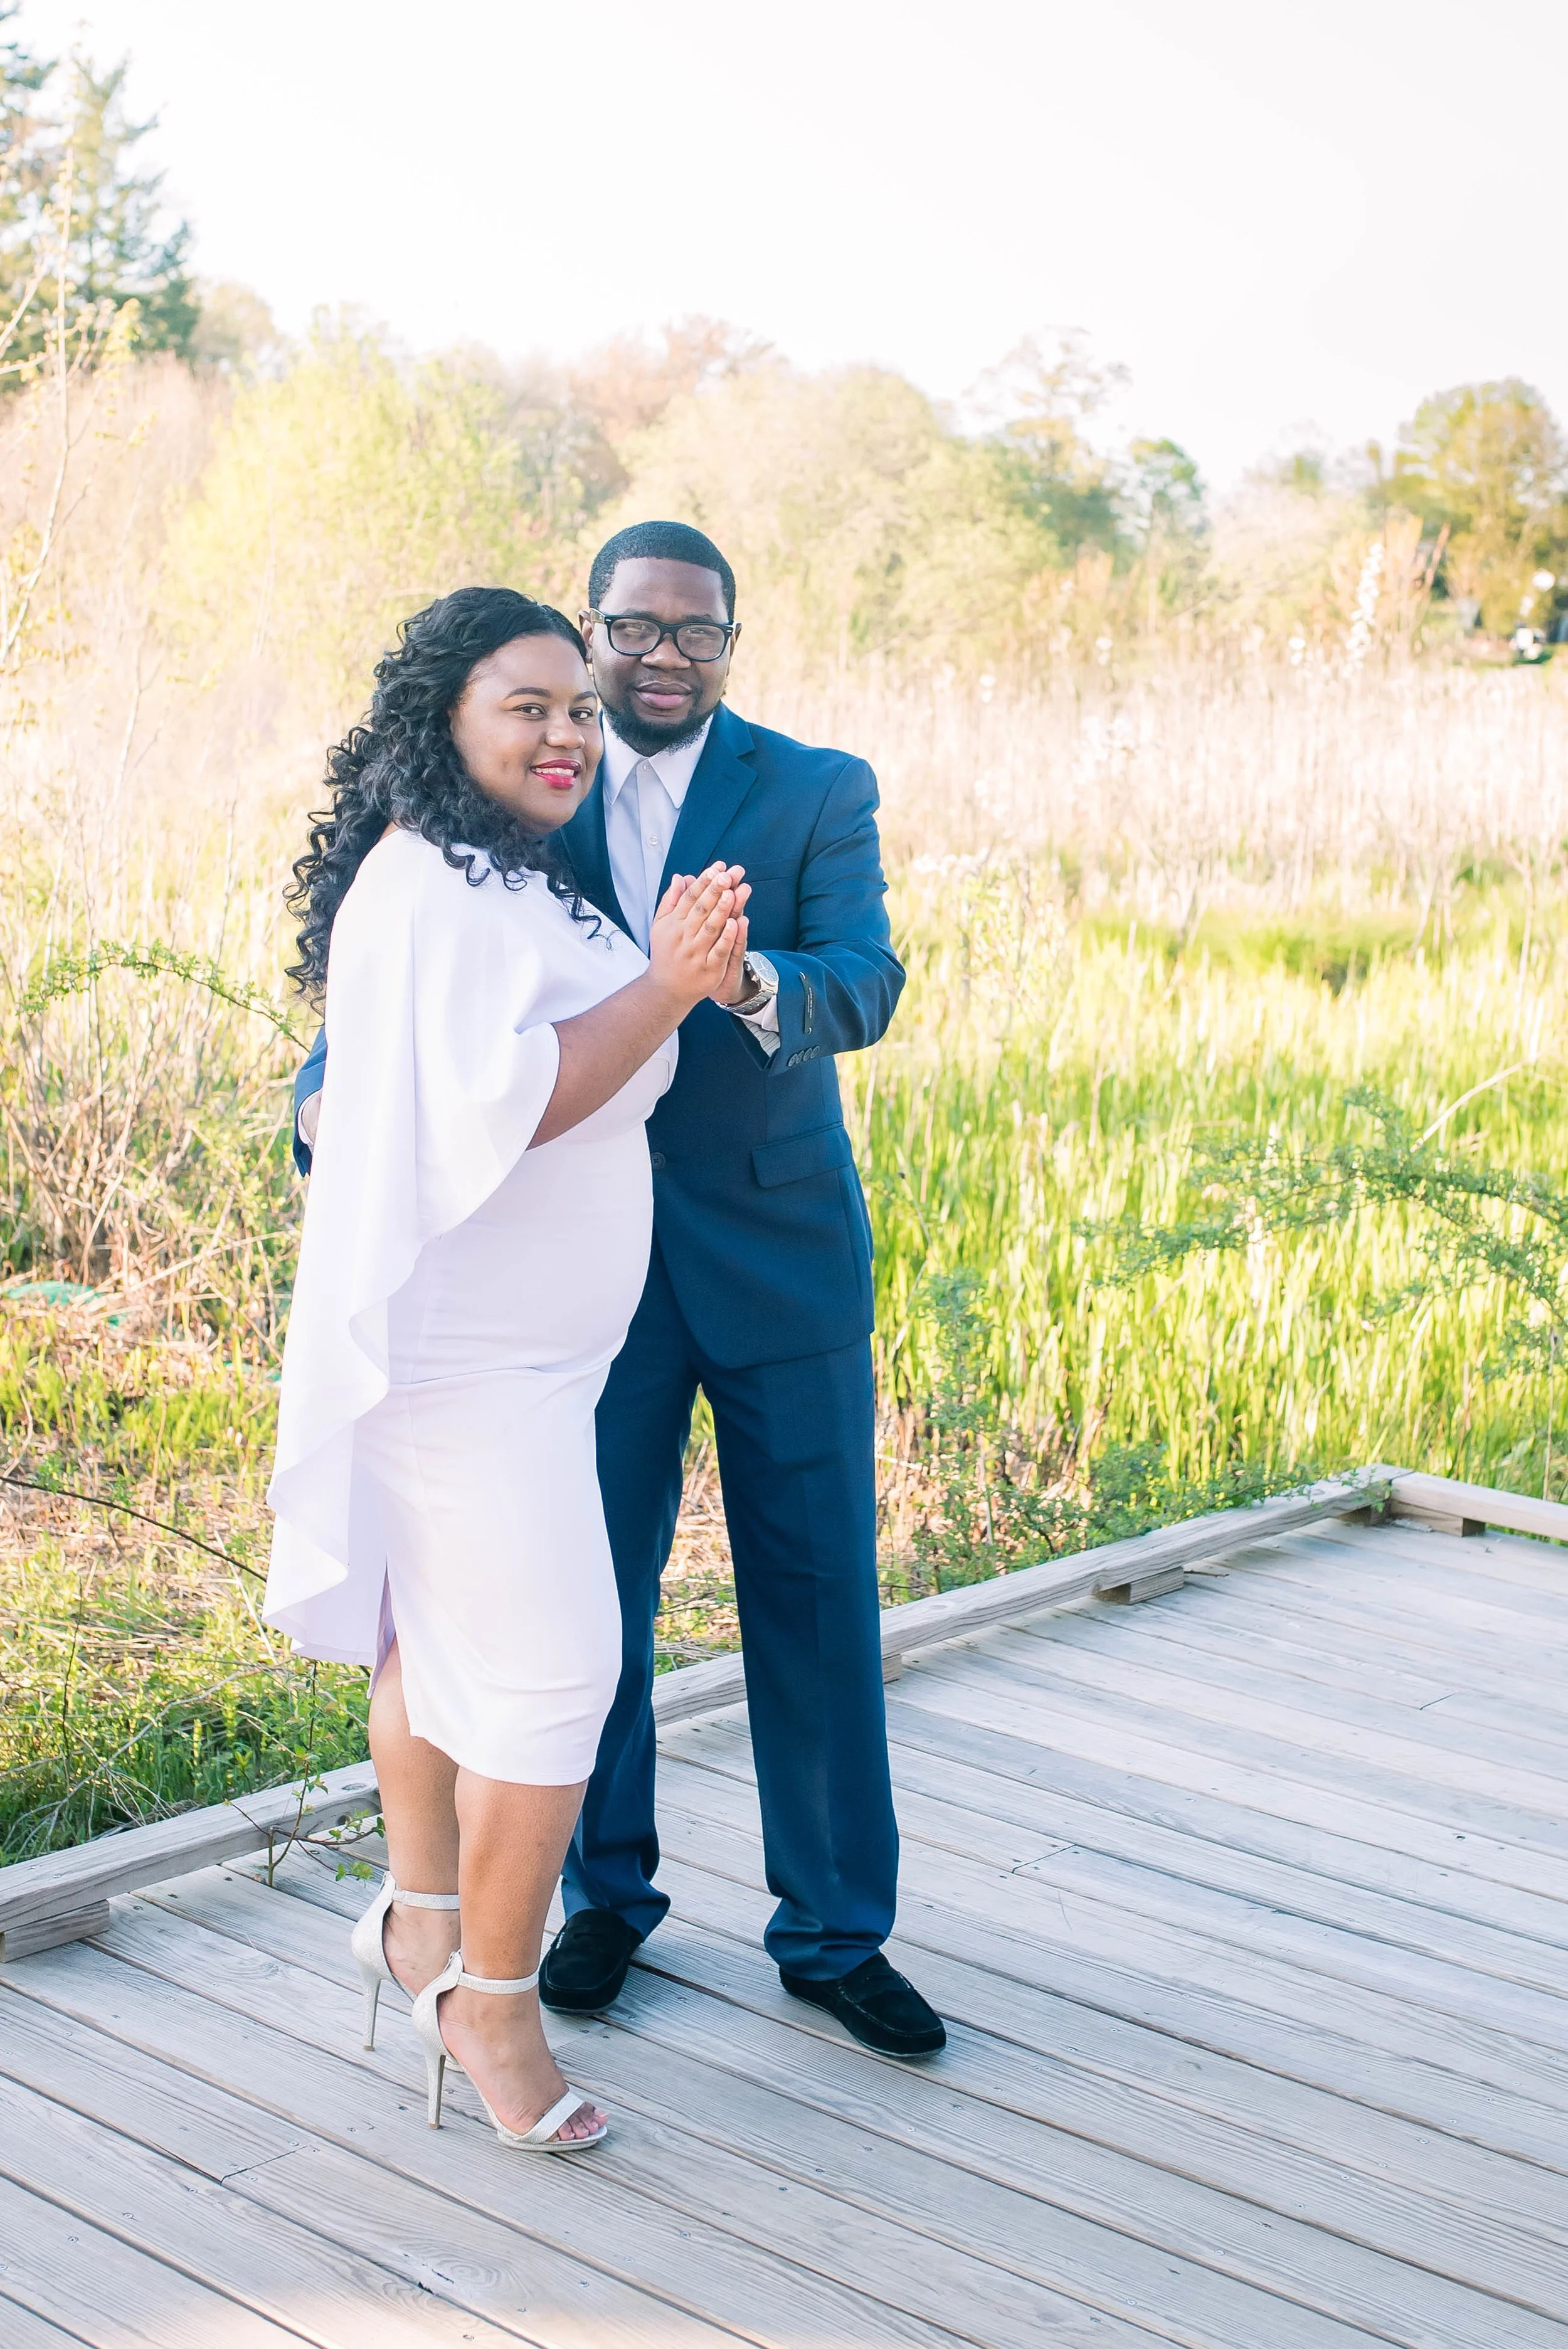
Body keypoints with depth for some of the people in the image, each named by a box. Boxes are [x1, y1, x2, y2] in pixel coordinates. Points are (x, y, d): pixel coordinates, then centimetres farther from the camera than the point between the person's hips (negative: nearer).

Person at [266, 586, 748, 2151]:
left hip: (501, 1345, 11)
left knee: (440, 1635, 21)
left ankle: (421, 1919, 36)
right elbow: (504, 1101, -25)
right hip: (472, 1358, -11)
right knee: (547, 1670, -7)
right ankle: (490, 1999, 7)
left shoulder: (498, 881, 16)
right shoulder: (436, 890, -18)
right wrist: (667, 984, -22)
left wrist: (672, 972, 9)